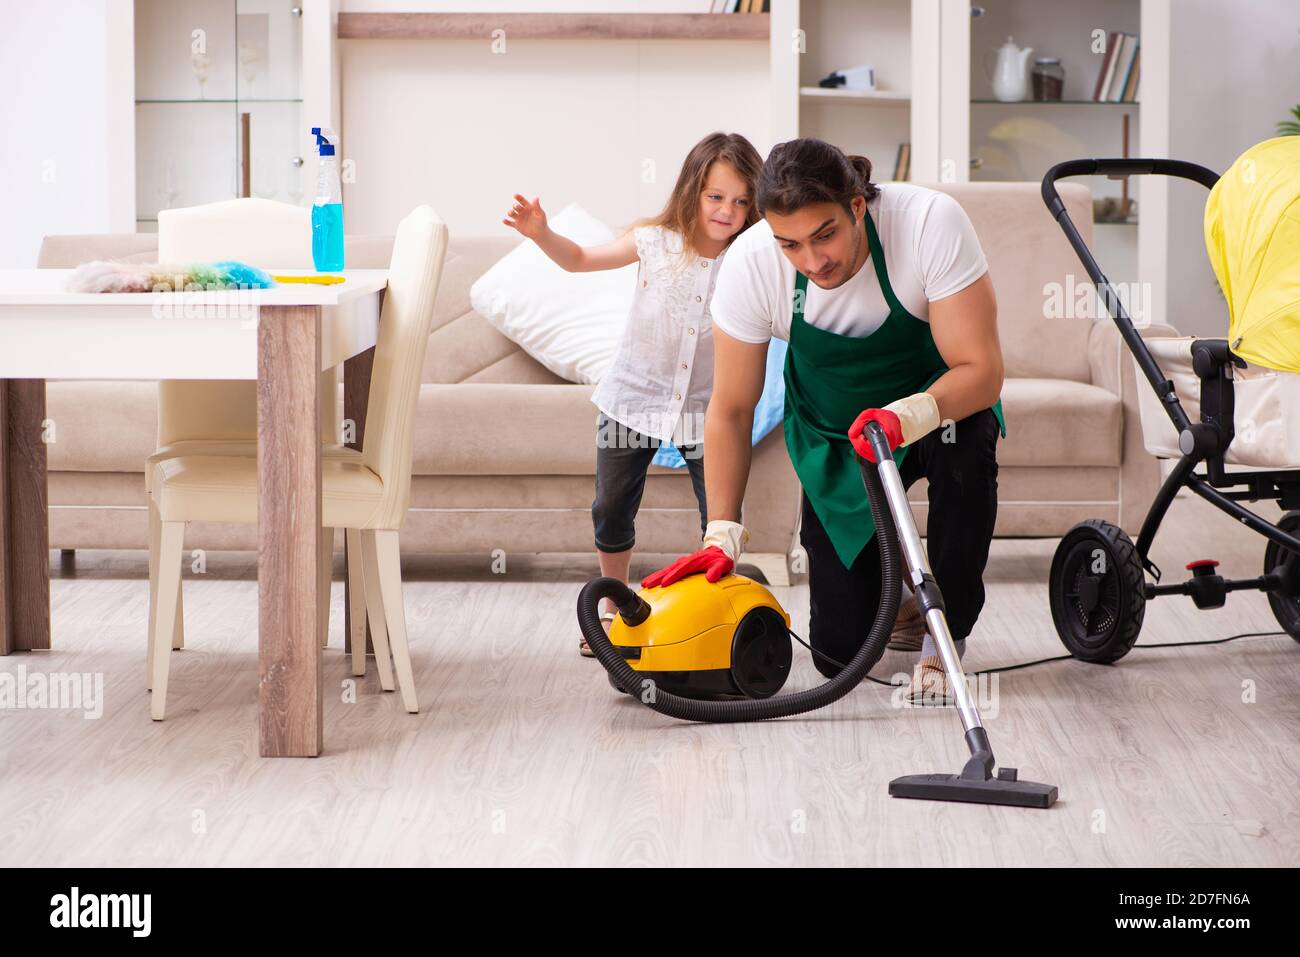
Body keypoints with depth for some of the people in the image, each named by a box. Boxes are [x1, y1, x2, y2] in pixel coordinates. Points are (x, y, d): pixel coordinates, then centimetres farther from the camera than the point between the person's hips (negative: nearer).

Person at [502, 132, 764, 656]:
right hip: (635, 395, 1)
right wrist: (540, 232, -16)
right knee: (612, 508, 12)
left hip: (706, 406, -1)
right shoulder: (656, 241, -10)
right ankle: (615, 605, 32)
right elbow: (581, 259, 1)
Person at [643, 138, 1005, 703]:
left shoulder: (932, 222, -33)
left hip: (938, 399, -1)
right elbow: (730, 411, -15)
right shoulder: (751, 264, -26)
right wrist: (721, 535, -20)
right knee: (839, 652, -5)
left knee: (965, 441, -40)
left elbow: (981, 369, -33)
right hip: (833, 434, 1)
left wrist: (907, 416, -52)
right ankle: (880, 571, 32)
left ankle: (944, 642, -19)